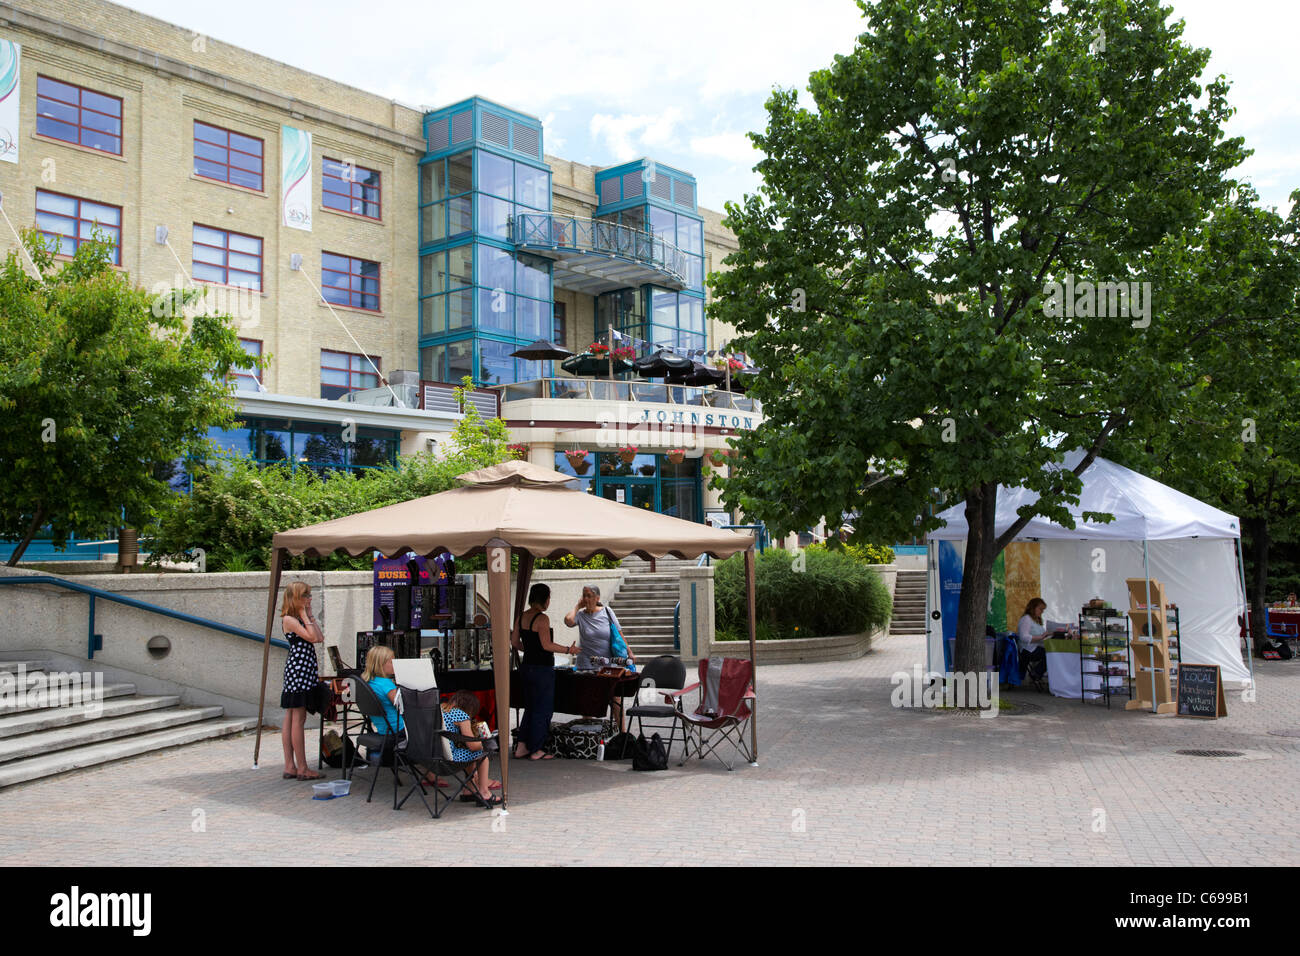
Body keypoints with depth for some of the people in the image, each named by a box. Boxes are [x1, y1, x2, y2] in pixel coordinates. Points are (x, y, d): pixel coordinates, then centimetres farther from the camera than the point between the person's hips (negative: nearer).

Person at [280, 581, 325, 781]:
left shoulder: (300, 618, 17)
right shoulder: (288, 619, -10)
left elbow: (320, 638, 10)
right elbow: (311, 637, -18)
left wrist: (310, 615, 11)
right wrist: (305, 616, -9)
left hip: (305, 670, 10)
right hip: (297, 669, -10)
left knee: (291, 719, 9)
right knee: (298, 719, -6)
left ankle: (290, 767, 12)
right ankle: (302, 769, -4)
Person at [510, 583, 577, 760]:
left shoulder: (521, 617, 6)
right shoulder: (542, 618, -17)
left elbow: (514, 642, 10)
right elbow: (547, 645, -21)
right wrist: (568, 650, -11)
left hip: (527, 666, 8)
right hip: (542, 669, -8)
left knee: (530, 707, 18)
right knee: (543, 709, 3)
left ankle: (521, 747, 17)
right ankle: (536, 750, 9)